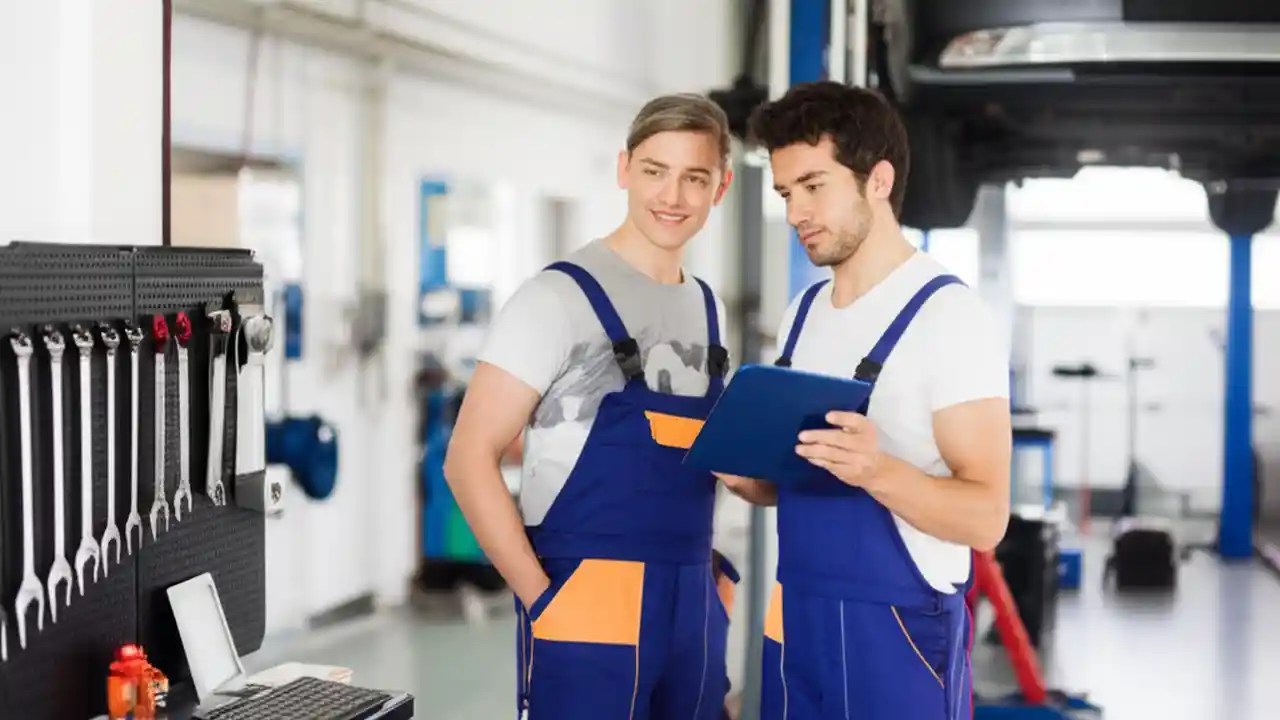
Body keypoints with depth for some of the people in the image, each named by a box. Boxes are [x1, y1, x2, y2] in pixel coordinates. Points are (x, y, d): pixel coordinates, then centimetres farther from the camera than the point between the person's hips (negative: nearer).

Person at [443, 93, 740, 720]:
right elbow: (470, 458, -11)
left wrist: (715, 574, 8)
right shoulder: (559, 297, -8)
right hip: (589, 608, -6)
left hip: (695, 612, 6)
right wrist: (542, 599, -14)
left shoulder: (709, 310, 11)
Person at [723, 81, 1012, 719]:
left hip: (898, 628, -6)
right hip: (795, 619, 7)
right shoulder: (804, 311, 10)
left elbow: (985, 516, -17)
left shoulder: (949, 316, -12)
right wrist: (745, 473, -4)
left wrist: (878, 471, -33)